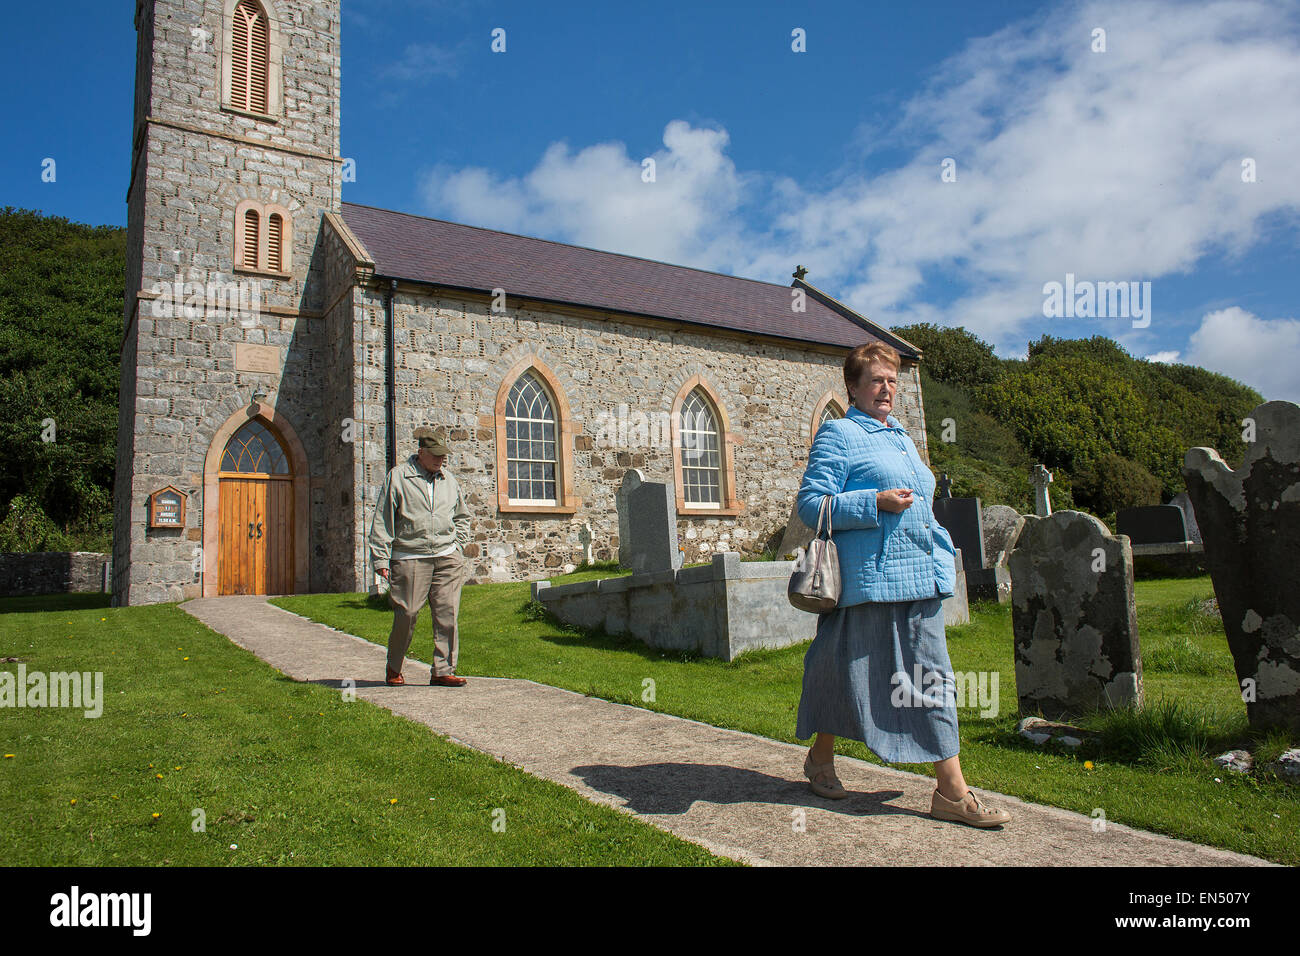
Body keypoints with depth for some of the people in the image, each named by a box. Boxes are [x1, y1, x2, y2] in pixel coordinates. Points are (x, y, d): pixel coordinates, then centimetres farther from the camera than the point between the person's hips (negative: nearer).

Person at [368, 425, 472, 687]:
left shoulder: (449, 480, 16)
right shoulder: (397, 477, 3)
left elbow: (462, 517, 28)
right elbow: (382, 521, 2)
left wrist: (458, 548, 15)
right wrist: (381, 559, -3)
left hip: (447, 558, 4)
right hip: (410, 559, -4)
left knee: (447, 614, -3)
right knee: (406, 613, -3)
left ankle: (443, 671, 4)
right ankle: (394, 668, 19)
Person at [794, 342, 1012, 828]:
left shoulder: (901, 437, 21)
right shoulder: (838, 434, -3)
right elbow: (810, 503, -12)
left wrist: (945, 551, 18)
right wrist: (875, 503, -19)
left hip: (921, 575, 7)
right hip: (871, 576, -7)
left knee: (931, 678, 5)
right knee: (850, 672, 5)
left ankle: (952, 790, 10)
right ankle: (821, 757, 28)